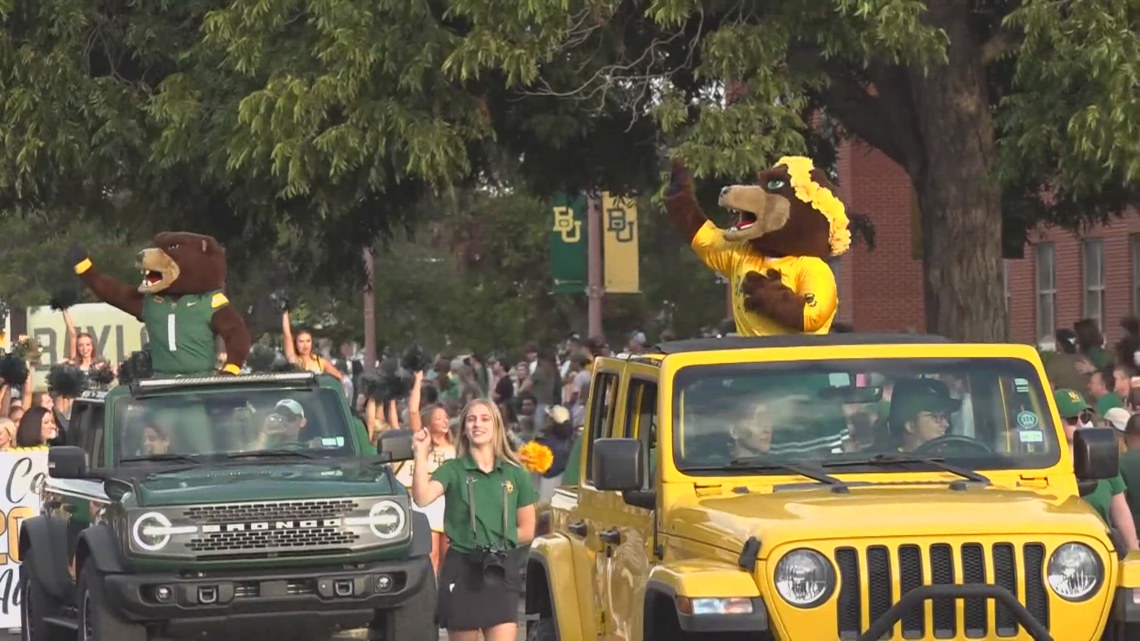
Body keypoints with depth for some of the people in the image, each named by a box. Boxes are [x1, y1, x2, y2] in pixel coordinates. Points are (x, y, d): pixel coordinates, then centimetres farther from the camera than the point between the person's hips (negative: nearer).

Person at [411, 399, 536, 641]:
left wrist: (496, 539, 4)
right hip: (462, 571, -1)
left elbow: (526, 531, 12)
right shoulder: (453, 471, 2)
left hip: (502, 572, 1)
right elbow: (422, 498, -18)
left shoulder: (515, 474, 7)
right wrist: (421, 454, -19)